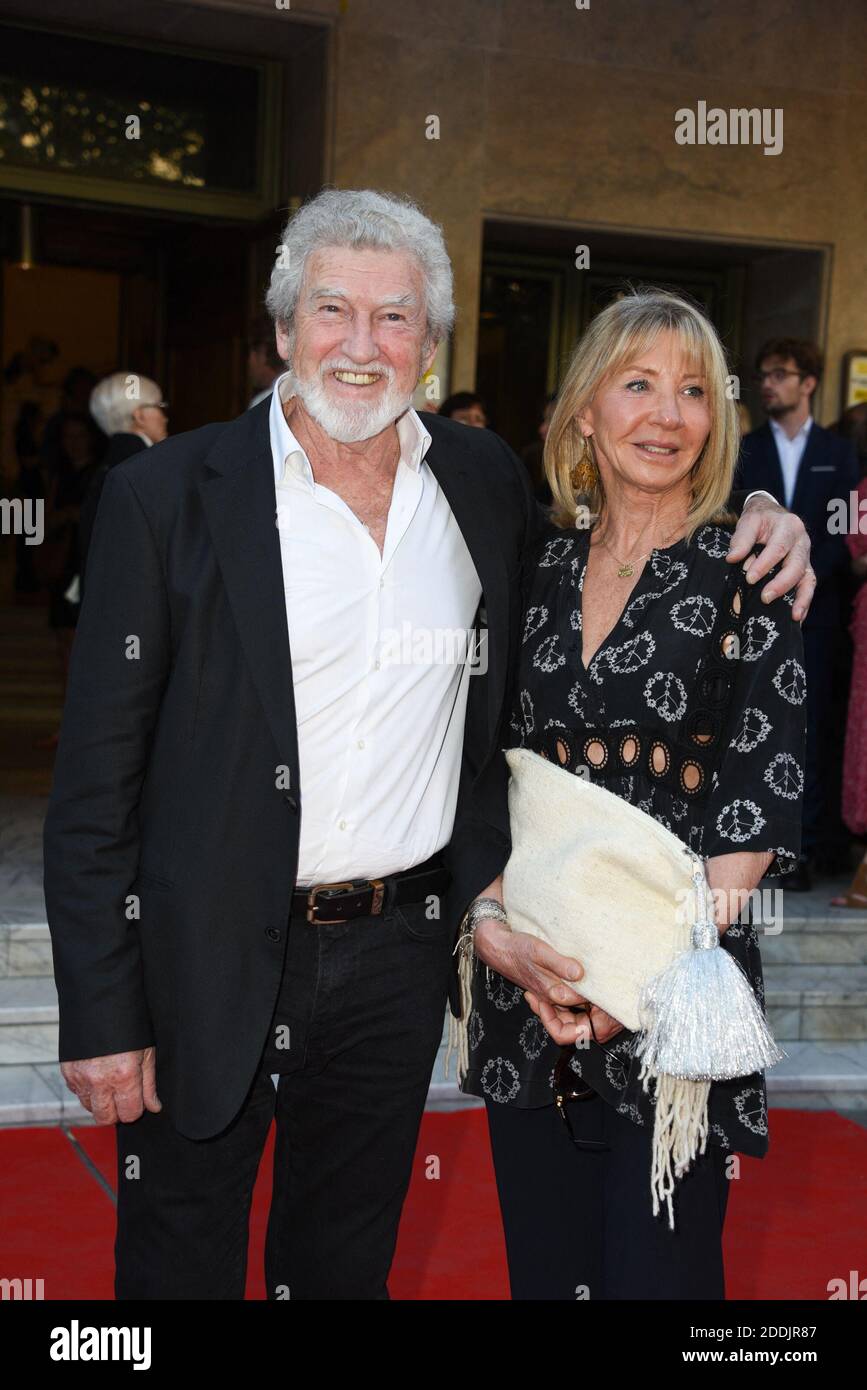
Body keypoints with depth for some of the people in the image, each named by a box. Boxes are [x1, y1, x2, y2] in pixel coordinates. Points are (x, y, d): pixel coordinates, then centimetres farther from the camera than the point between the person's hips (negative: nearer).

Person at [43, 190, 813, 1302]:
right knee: (180, 1263, 14)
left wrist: (748, 520, -1)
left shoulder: (484, 482, 2)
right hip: (209, 963, -3)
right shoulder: (168, 494, -10)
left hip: (399, 955, 3)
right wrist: (102, 1013, -11)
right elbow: (98, 773, -9)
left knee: (346, 1263, 22)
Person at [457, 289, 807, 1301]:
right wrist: (492, 921, -9)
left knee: (656, 1272, 4)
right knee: (542, 1266, 15)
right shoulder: (537, 564, 7)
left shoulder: (744, 574, -4)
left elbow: (762, 803, -8)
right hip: (526, 988, 4)